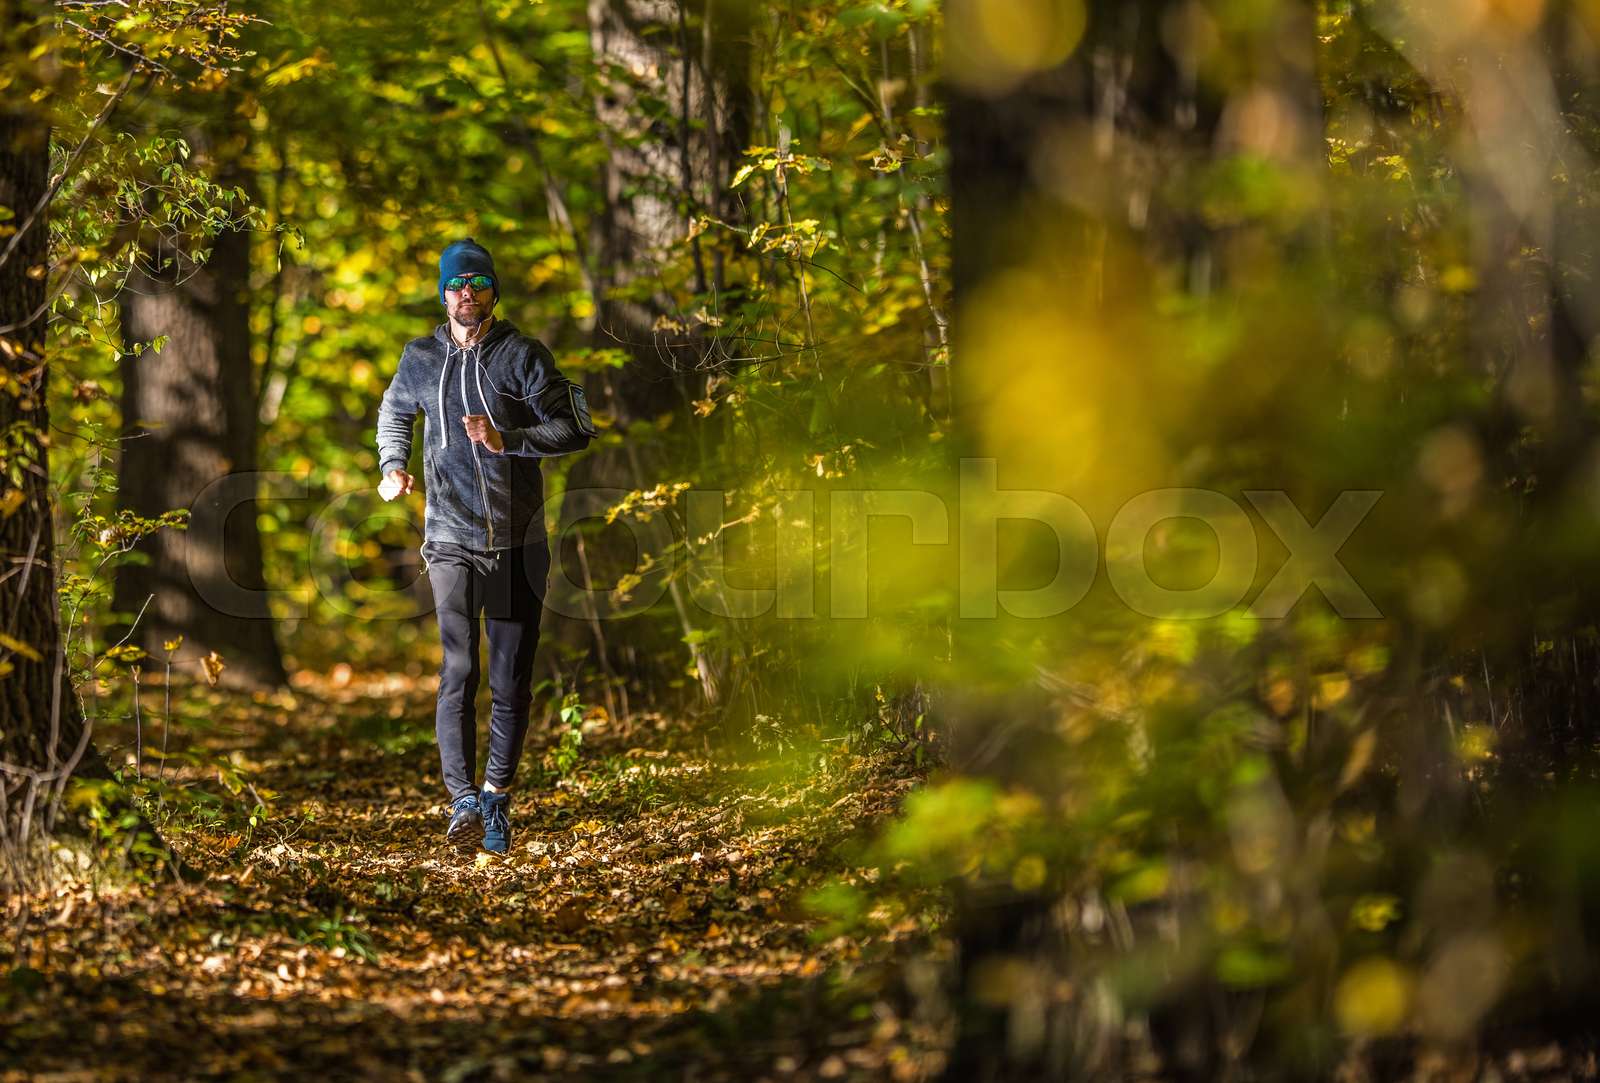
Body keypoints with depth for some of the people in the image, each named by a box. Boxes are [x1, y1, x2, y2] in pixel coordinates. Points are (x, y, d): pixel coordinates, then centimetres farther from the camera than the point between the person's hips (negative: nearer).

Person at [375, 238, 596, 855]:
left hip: (518, 543, 0)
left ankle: (496, 796, 19)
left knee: (511, 682, 4)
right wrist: (393, 466, 8)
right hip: (452, 542, 0)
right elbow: (394, 413, 27)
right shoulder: (420, 358, 7)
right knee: (459, 671, -14)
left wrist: (507, 440, -20)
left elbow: (576, 429, -6)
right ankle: (463, 802, -18)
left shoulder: (523, 356, -2)